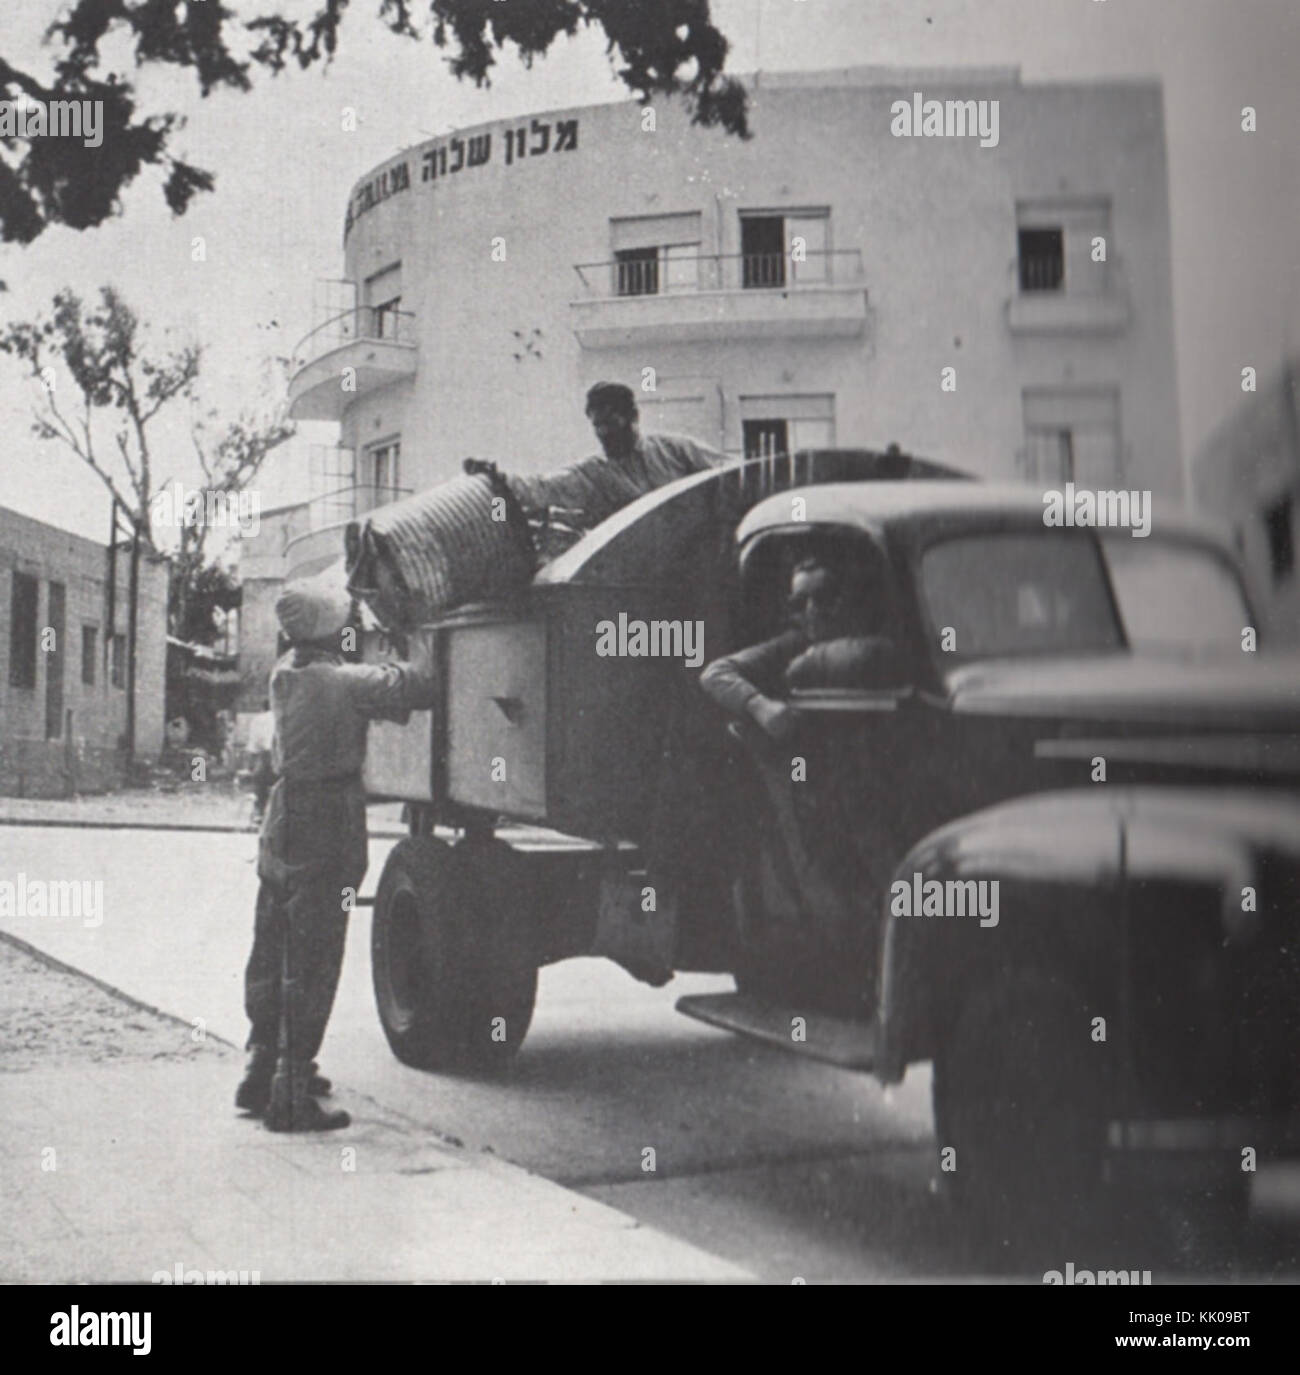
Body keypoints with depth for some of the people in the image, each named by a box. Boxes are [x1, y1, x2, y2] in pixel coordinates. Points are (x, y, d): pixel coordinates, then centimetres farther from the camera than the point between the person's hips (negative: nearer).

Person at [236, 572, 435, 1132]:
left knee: (272, 954, 16)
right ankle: (292, 1095, 1)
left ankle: (263, 1072, 27)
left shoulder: (285, 672, 6)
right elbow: (415, 684, -16)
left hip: (281, 825, 8)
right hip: (327, 830, -8)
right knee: (312, 964, -3)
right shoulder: (347, 682, -16)